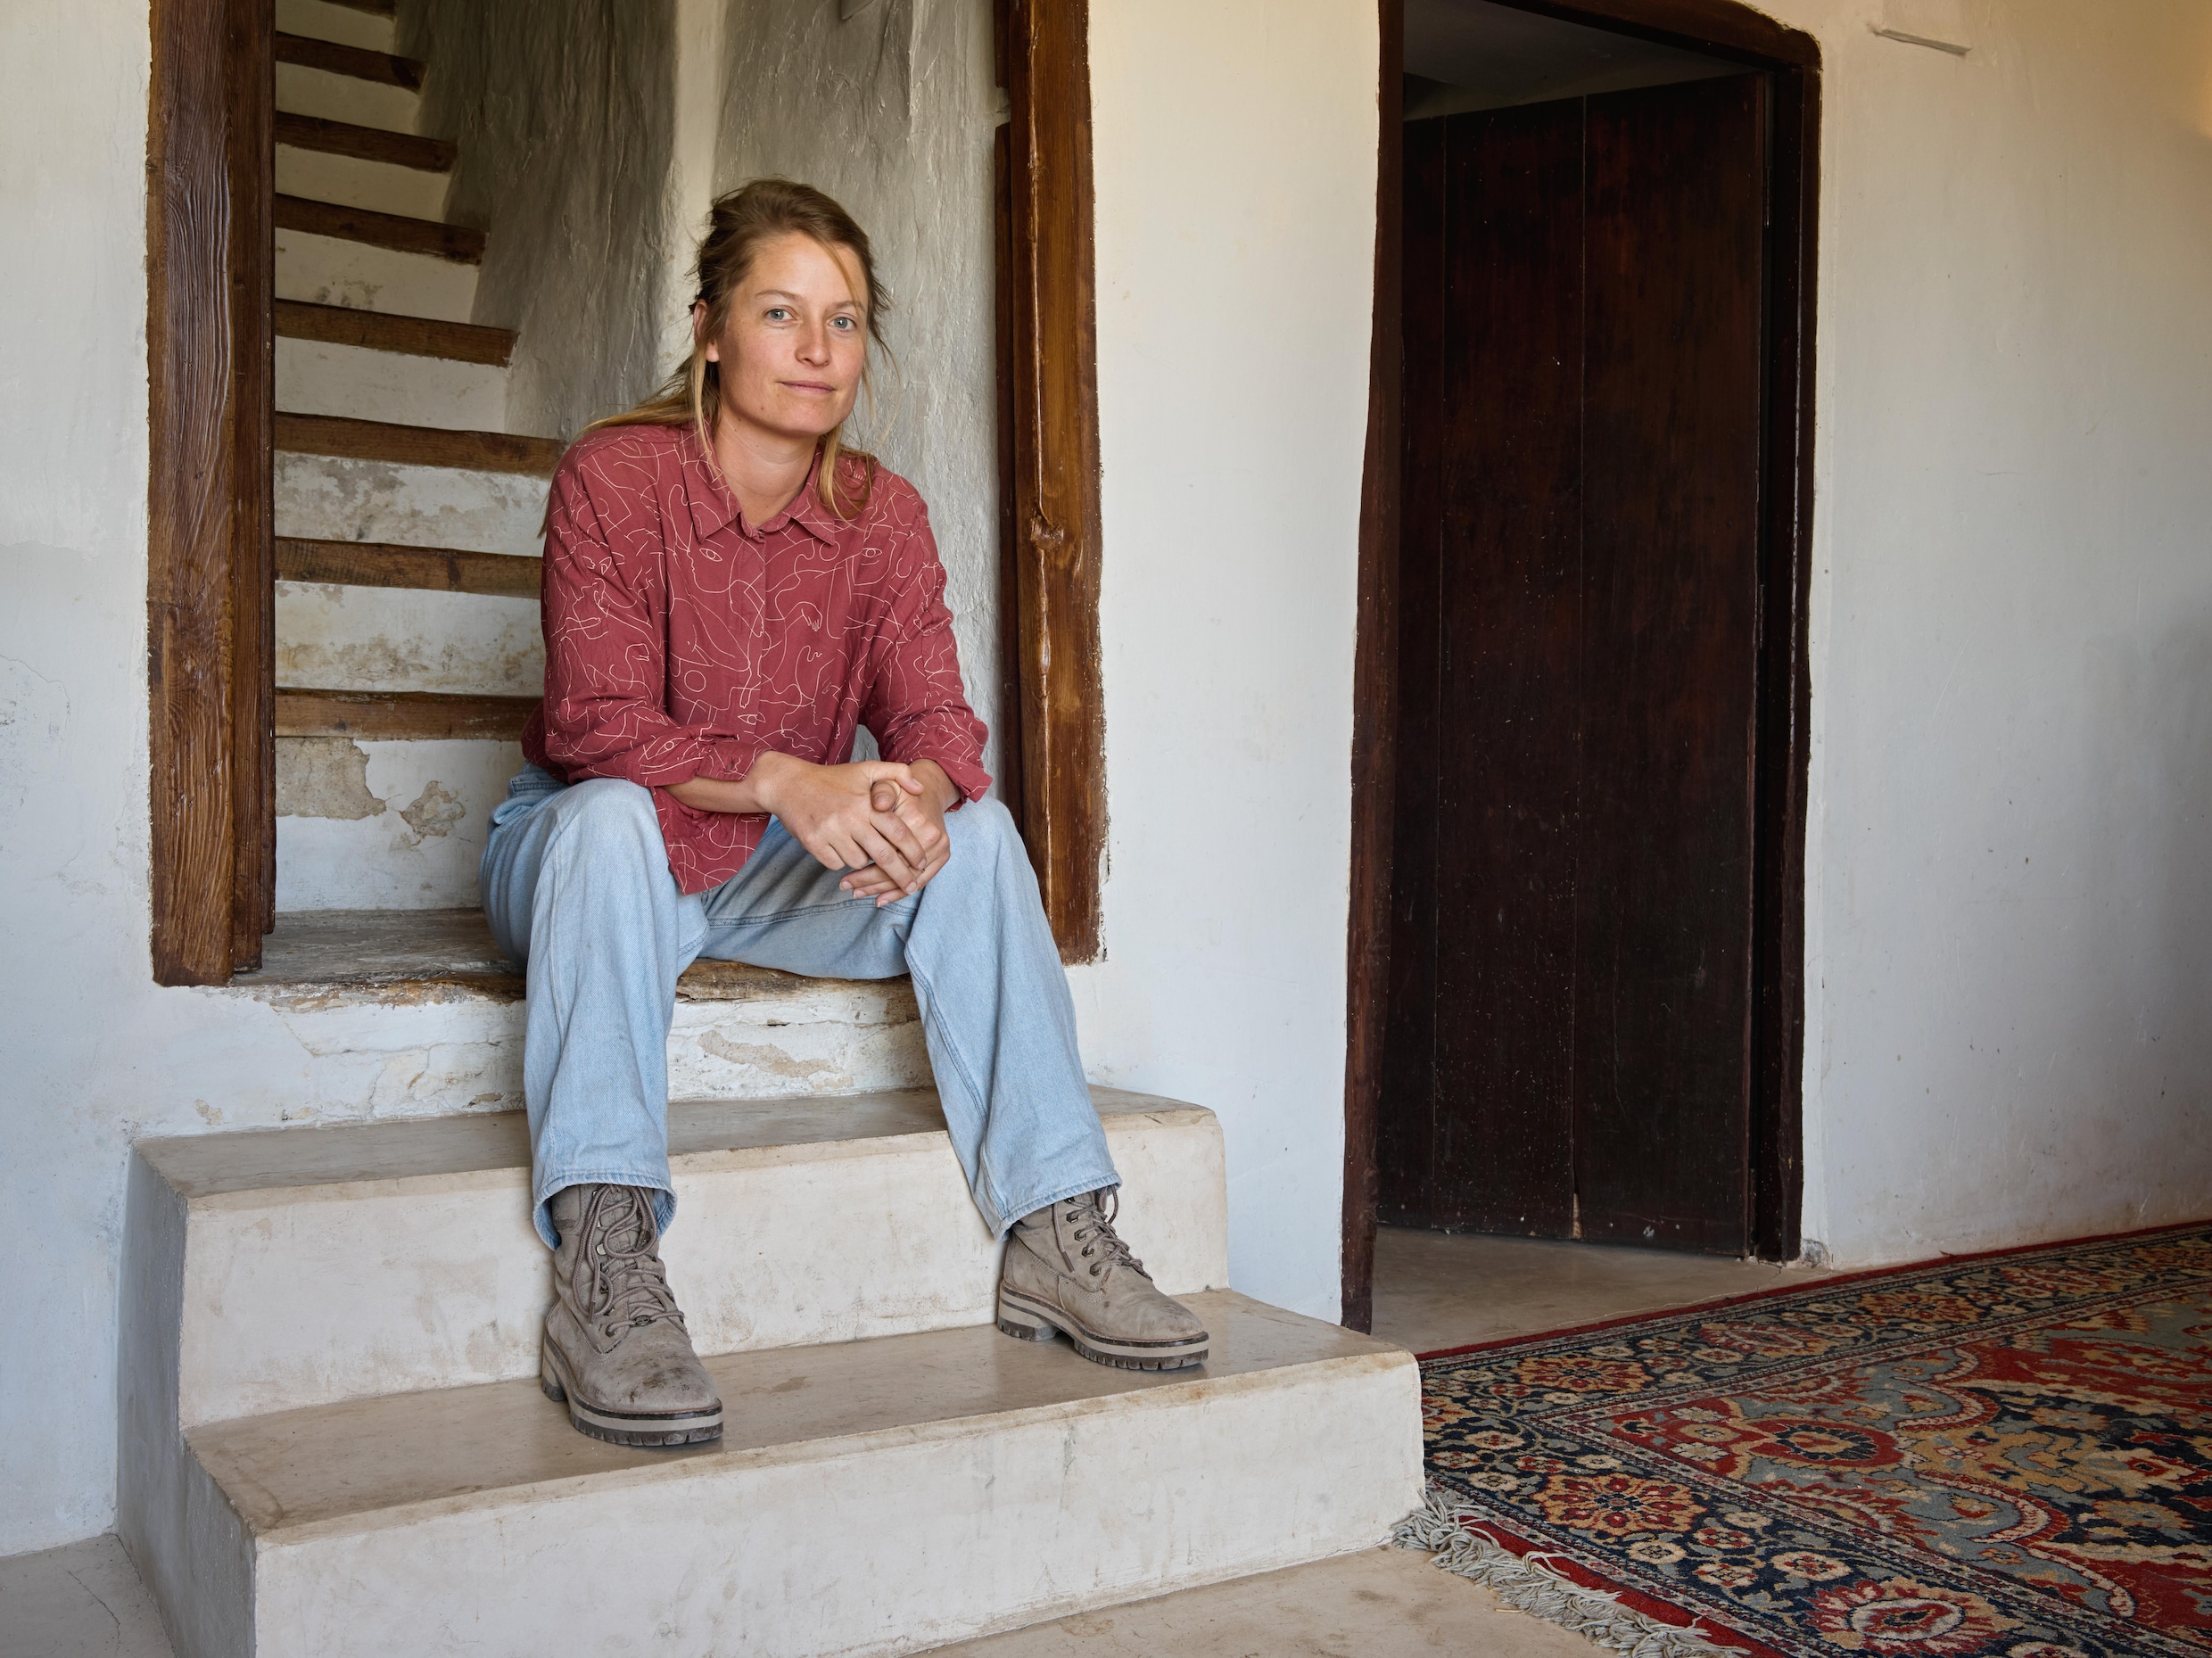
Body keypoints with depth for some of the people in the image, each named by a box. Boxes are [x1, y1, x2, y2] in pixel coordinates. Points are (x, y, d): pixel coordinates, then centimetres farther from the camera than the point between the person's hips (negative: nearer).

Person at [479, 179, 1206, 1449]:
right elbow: (599, 723, -23)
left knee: (978, 832, -19)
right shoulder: (615, 477, -14)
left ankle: (1056, 1233, -21)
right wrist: (781, 781, -40)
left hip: (783, 867, 4)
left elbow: (937, 716, -9)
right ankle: (603, 1271, -43)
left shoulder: (885, 514, -1)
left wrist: (920, 789, -34)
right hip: (588, 854, -3)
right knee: (610, 817, -37)